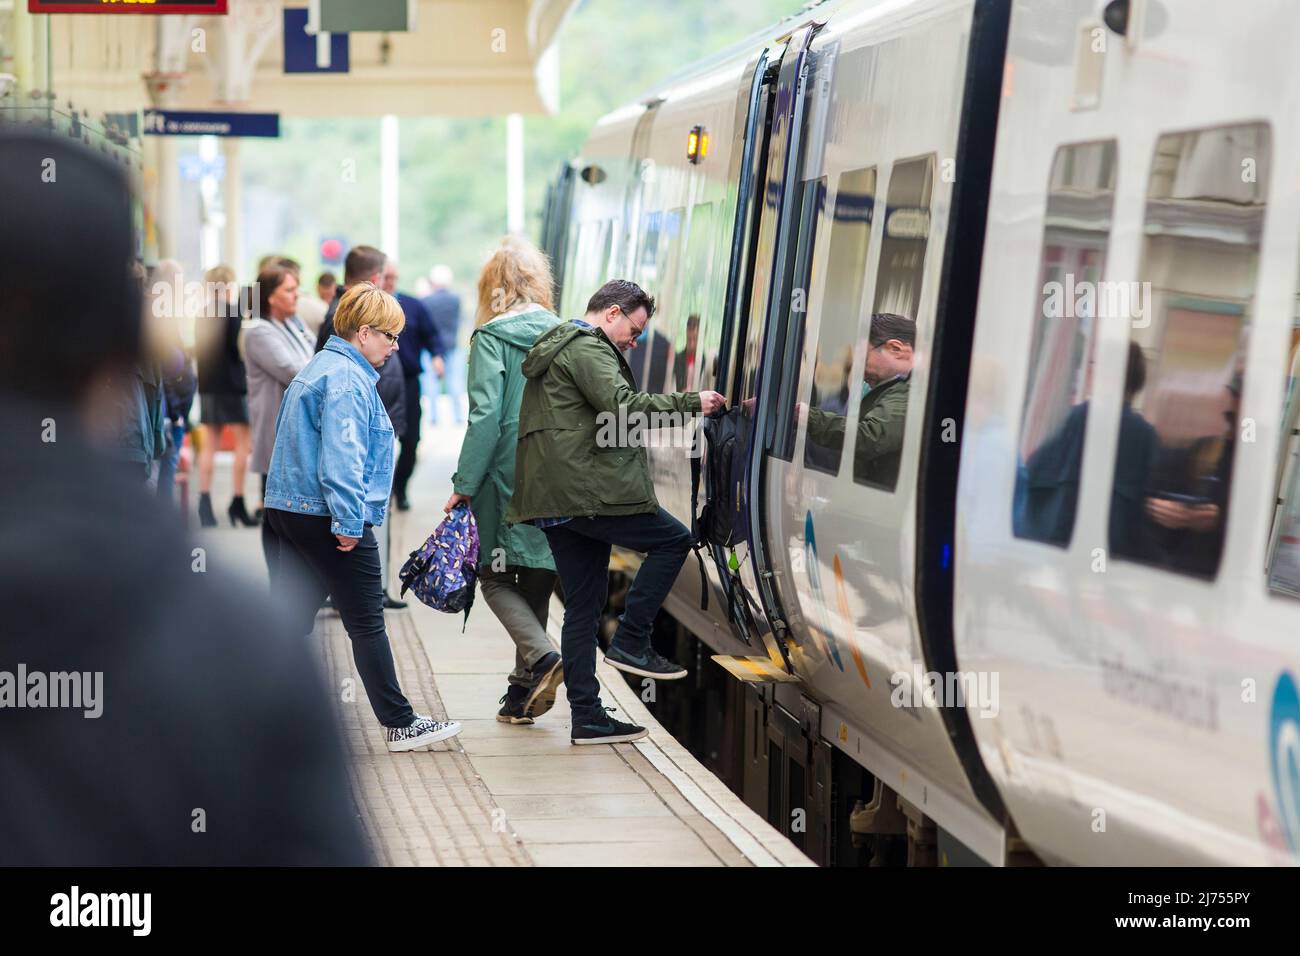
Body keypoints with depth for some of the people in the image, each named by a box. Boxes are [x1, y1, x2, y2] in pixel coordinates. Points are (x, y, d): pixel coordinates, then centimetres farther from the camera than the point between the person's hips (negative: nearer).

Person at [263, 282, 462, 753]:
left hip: (285, 513, 10)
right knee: (367, 625, 0)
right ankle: (400, 724, 8)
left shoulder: (317, 369, 19)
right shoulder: (348, 379, -14)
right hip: (326, 518, -10)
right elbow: (342, 458, -22)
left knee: (290, 620, 9)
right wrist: (349, 523, -22)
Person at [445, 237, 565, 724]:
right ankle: (523, 692, 18)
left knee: (496, 578, 8)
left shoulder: (491, 339, -7)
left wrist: (464, 484, -9)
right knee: (537, 583, 13)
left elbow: (486, 415, -13)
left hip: (507, 479, -5)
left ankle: (542, 656, -15)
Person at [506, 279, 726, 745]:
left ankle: (587, 717, 8)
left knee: (583, 608, 9)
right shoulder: (587, 348, -7)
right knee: (673, 539, 1)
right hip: (587, 492, -10)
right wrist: (689, 403, -15)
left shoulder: (553, 351, 27)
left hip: (553, 499, 10)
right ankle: (630, 641, -3)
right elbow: (622, 405, -20)